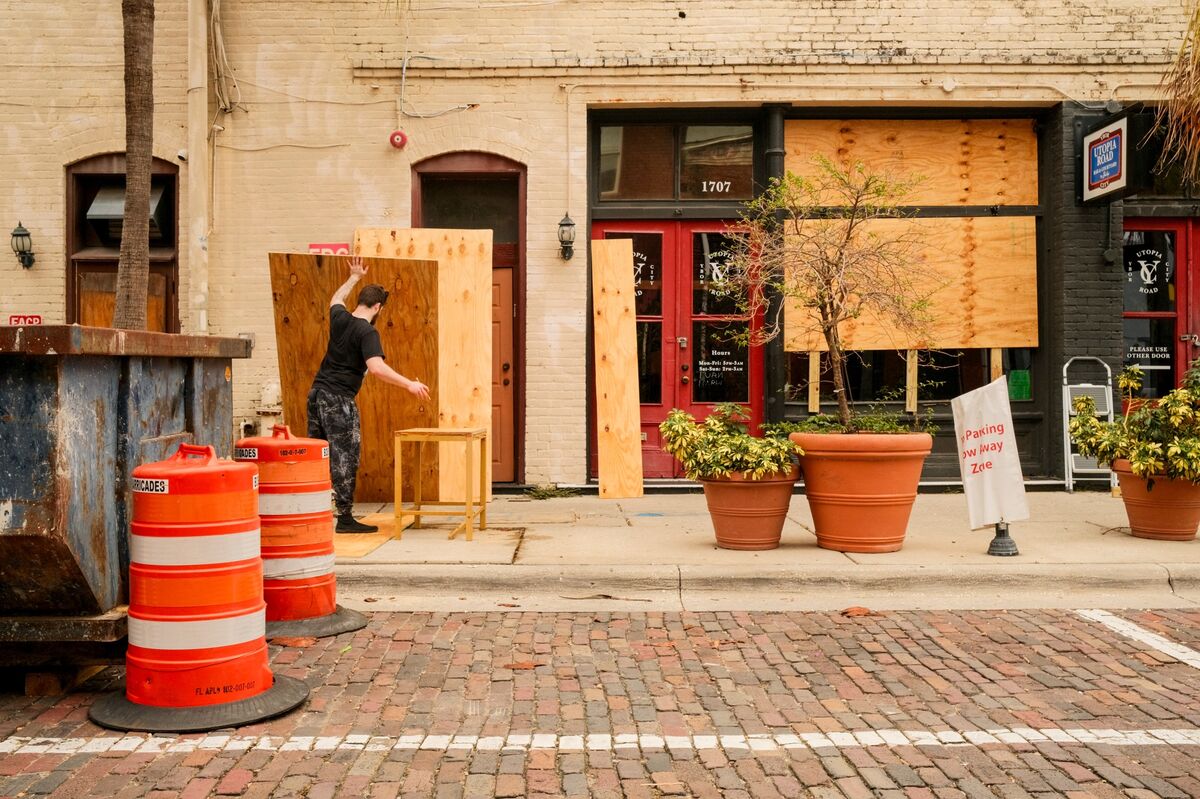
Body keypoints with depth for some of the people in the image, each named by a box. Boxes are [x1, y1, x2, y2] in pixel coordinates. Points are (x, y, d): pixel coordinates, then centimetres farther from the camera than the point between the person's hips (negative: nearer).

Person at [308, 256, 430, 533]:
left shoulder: (339, 318, 8)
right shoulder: (367, 332, -14)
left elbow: (336, 299, 32)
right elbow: (376, 367, -27)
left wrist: (354, 277, 45)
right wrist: (409, 384, -24)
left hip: (317, 393, 8)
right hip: (339, 400, -8)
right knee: (344, 458, -3)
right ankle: (345, 518, 0)